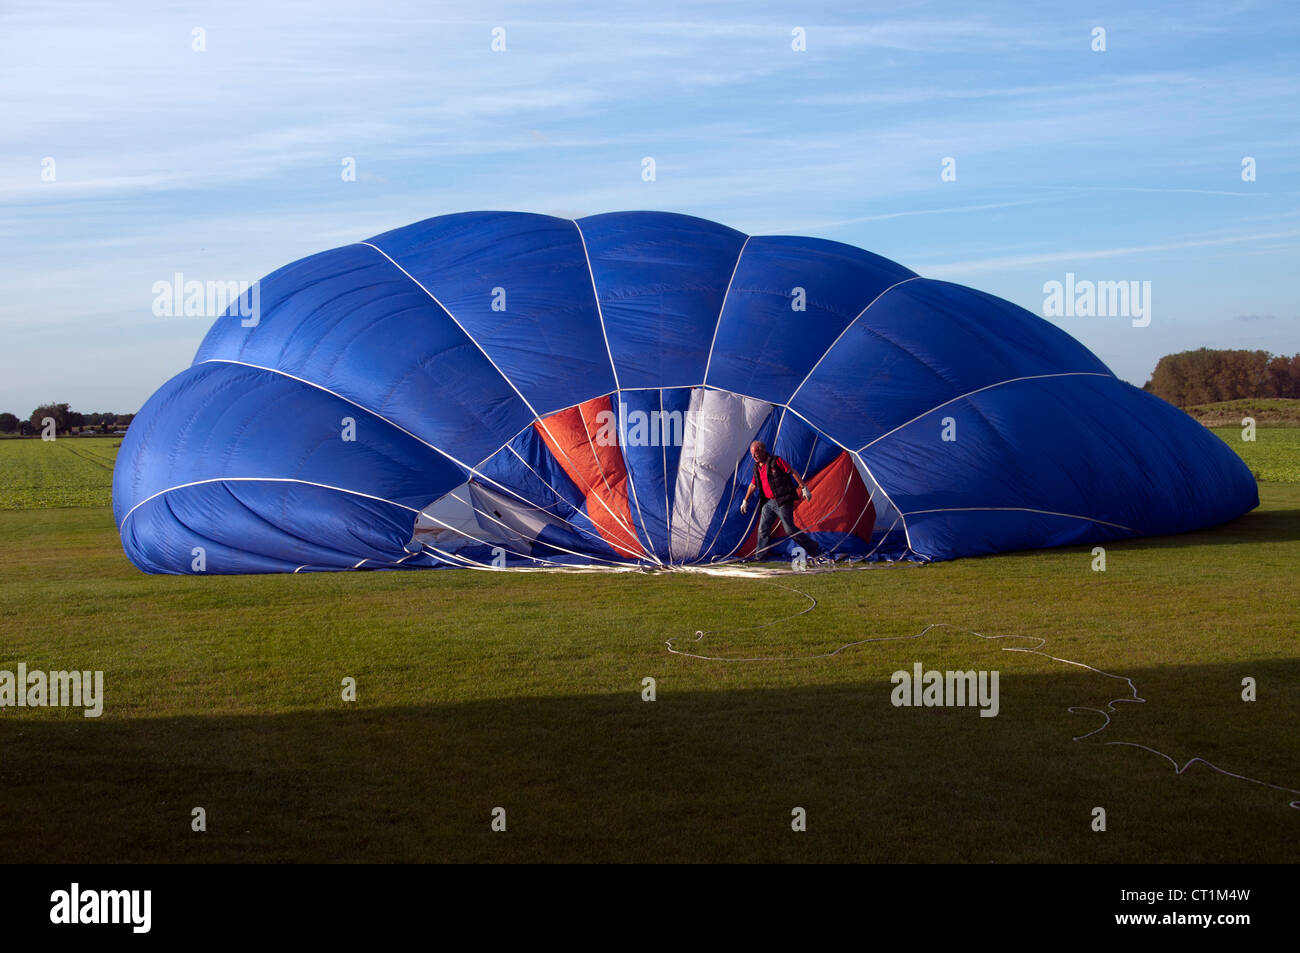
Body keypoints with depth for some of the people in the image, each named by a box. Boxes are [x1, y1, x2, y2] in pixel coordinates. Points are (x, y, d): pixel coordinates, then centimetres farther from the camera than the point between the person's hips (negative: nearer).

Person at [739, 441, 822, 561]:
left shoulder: (776, 461, -11)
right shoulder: (757, 467, 11)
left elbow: (793, 473, -9)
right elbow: (753, 485, 23)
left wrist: (804, 488, -11)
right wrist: (745, 501, 26)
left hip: (783, 502, -7)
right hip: (768, 502, 7)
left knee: (790, 530, -8)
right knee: (762, 530, 3)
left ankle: (814, 550, 3)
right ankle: (758, 557, 12)